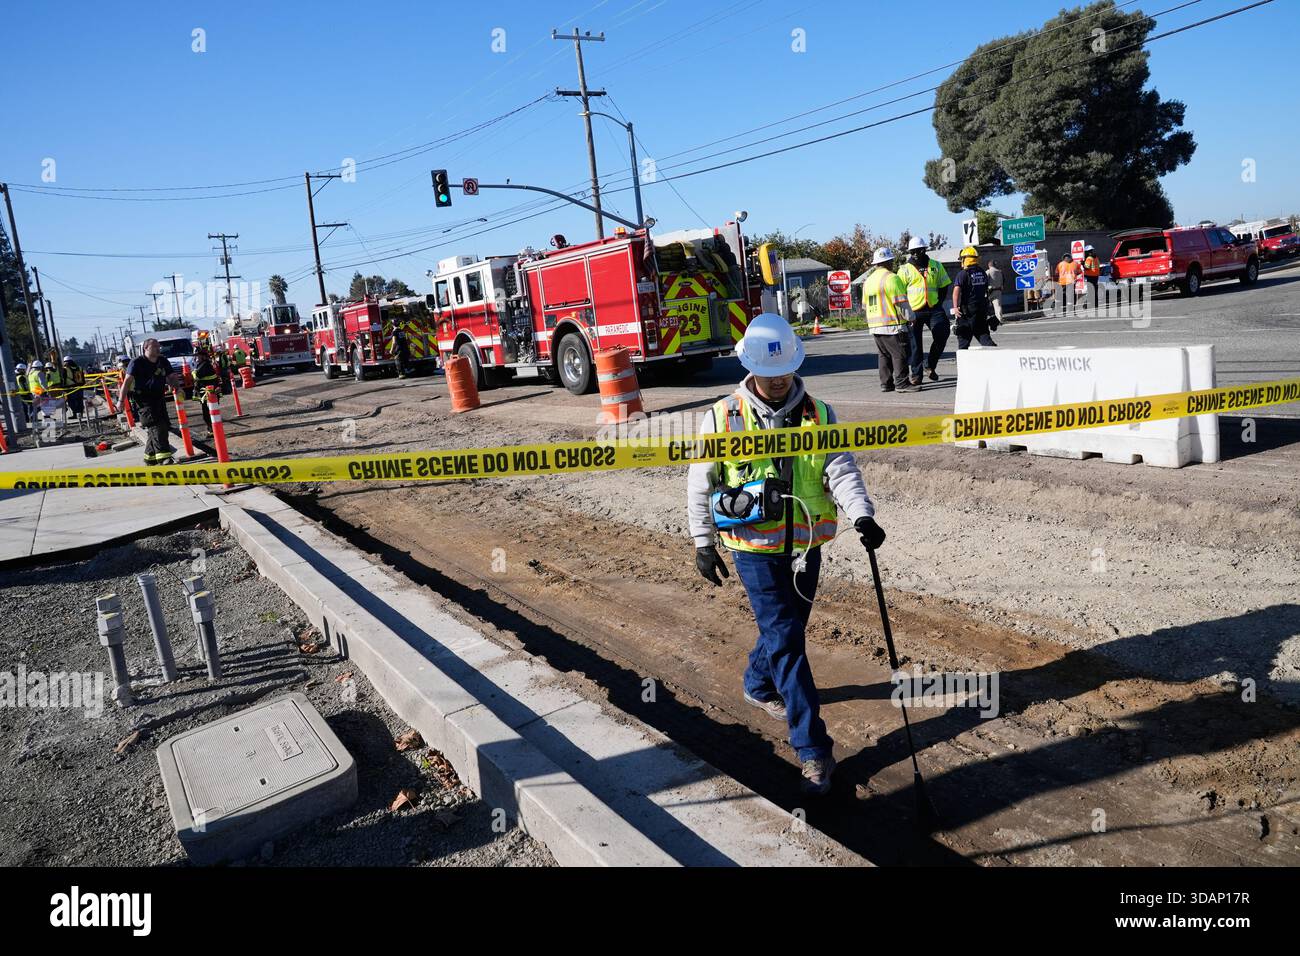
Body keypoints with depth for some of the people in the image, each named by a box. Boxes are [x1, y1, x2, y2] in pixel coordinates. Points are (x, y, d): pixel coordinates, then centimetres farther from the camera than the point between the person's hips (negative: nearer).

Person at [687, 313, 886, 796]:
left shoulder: (819, 416, 0)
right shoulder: (723, 418, -6)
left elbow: (840, 470, -11)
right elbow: (700, 484, 0)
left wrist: (862, 515, -28)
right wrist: (703, 542, 0)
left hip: (804, 546, 4)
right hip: (753, 547, -3)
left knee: (785, 628, 19)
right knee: (785, 640, -7)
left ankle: (759, 684, 49)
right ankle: (813, 749, -1)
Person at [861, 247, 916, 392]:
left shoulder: (868, 280, 15)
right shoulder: (891, 278, -11)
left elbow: (865, 305, 19)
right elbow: (901, 303, -13)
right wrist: (911, 318, -2)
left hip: (874, 325, 8)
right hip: (892, 324, -8)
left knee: (885, 354, 13)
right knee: (900, 354, -4)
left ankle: (886, 383, 13)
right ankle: (901, 383, -5)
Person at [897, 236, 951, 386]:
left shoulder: (936, 266, 11)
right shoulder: (905, 270, 3)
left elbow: (943, 286, 17)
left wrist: (939, 303, 5)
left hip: (934, 309, 2)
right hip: (914, 311, -2)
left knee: (941, 336, -8)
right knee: (915, 344, 1)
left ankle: (930, 365, 12)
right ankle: (916, 374, 9)